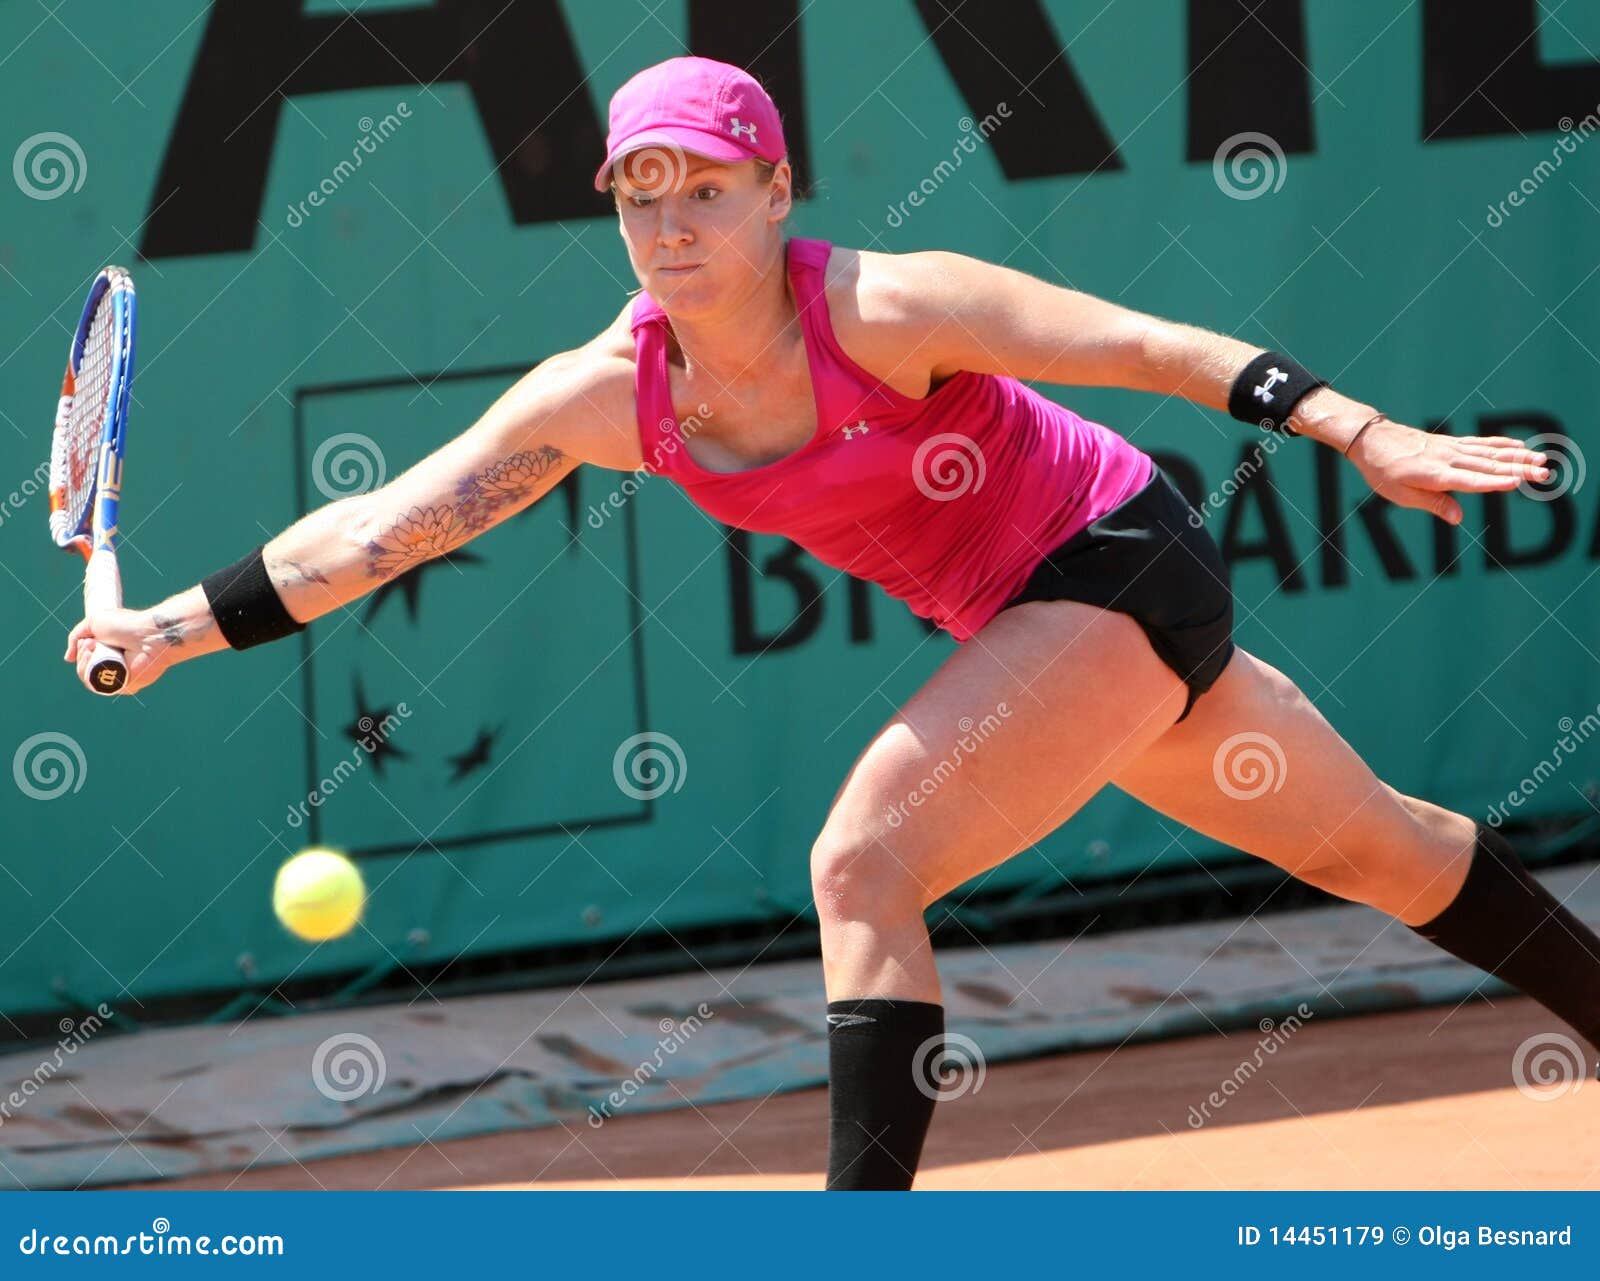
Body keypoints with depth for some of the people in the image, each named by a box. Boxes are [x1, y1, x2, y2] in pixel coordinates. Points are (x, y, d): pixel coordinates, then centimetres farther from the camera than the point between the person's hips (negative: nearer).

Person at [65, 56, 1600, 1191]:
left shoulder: (887, 309, -26)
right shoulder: (607, 392, -9)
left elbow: (1155, 348, -23)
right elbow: (382, 524, -7)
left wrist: (1366, 436, -29)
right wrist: (175, 626, -13)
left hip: (1125, 563, -6)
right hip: (1032, 621, 6)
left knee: (861, 867, -21)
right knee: (1371, 844, 22)